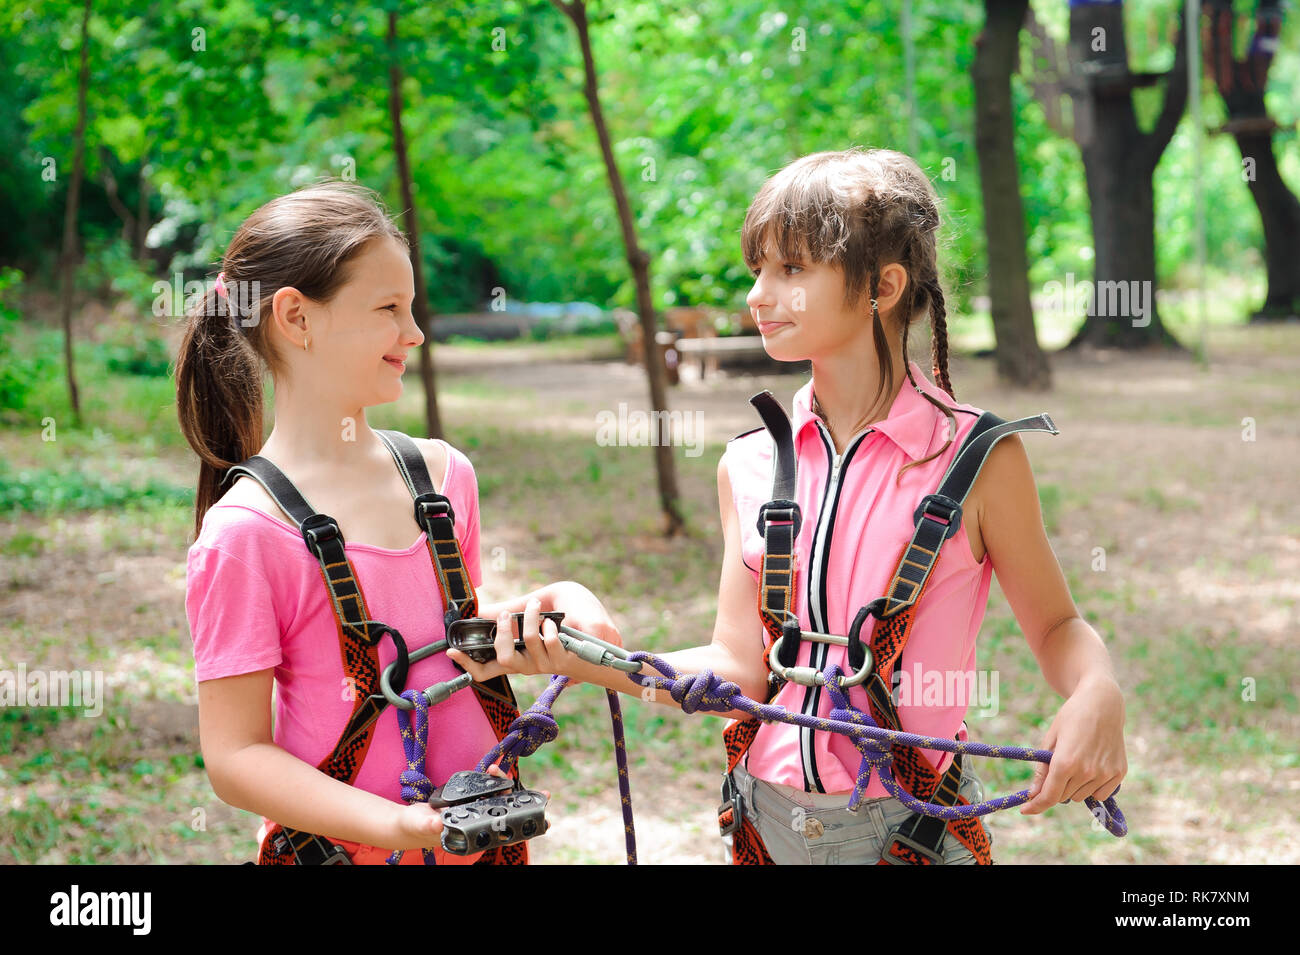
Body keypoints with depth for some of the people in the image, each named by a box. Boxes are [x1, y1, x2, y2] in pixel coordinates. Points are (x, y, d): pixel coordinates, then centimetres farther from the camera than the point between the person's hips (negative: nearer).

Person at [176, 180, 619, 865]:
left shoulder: (444, 474, 1)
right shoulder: (245, 532, -17)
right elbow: (235, 757, -17)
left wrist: (549, 602, -2)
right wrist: (399, 826, -27)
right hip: (340, 848, -5)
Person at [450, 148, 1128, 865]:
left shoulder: (978, 457, -10)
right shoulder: (749, 466, 1)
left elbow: (1054, 625, 0)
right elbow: (740, 668, -2)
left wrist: (1097, 695, -20)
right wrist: (581, 659, -13)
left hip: (911, 825, -3)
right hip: (770, 821, 3)